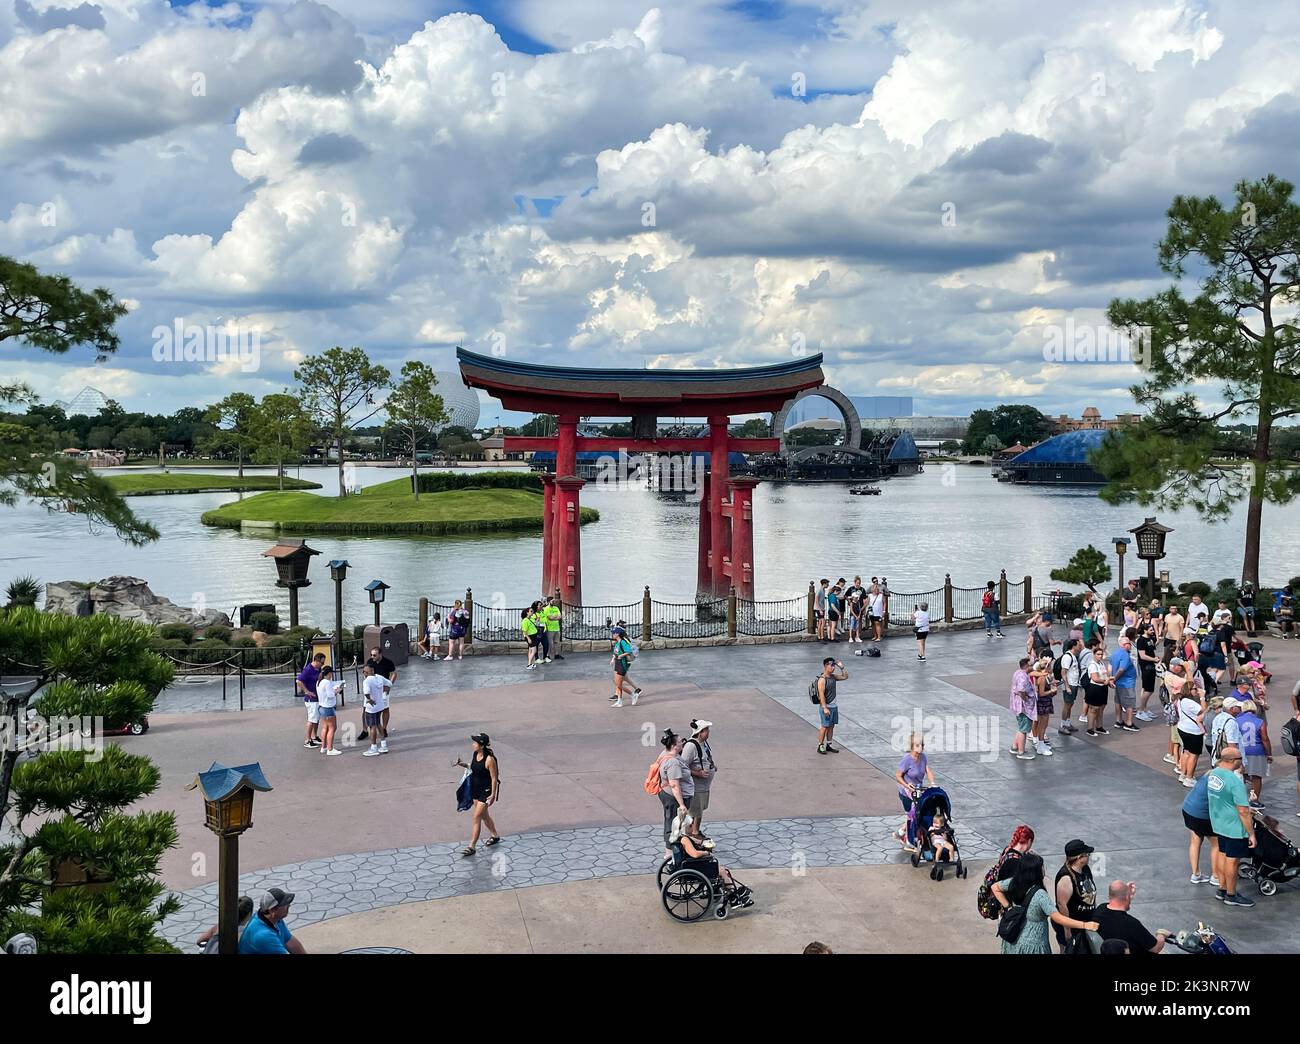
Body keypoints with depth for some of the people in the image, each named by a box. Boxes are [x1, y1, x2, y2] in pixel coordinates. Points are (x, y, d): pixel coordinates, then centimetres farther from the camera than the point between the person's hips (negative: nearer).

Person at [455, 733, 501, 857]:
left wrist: (493, 795, -18)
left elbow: (494, 778, -19)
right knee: (484, 815, 21)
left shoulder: (489, 759, -25)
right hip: (476, 789, 8)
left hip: (486, 791, -8)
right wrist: (463, 764, 0)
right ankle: (495, 836, 42)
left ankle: (472, 846, -1)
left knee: (477, 817, -7)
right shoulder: (475, 754, -3)